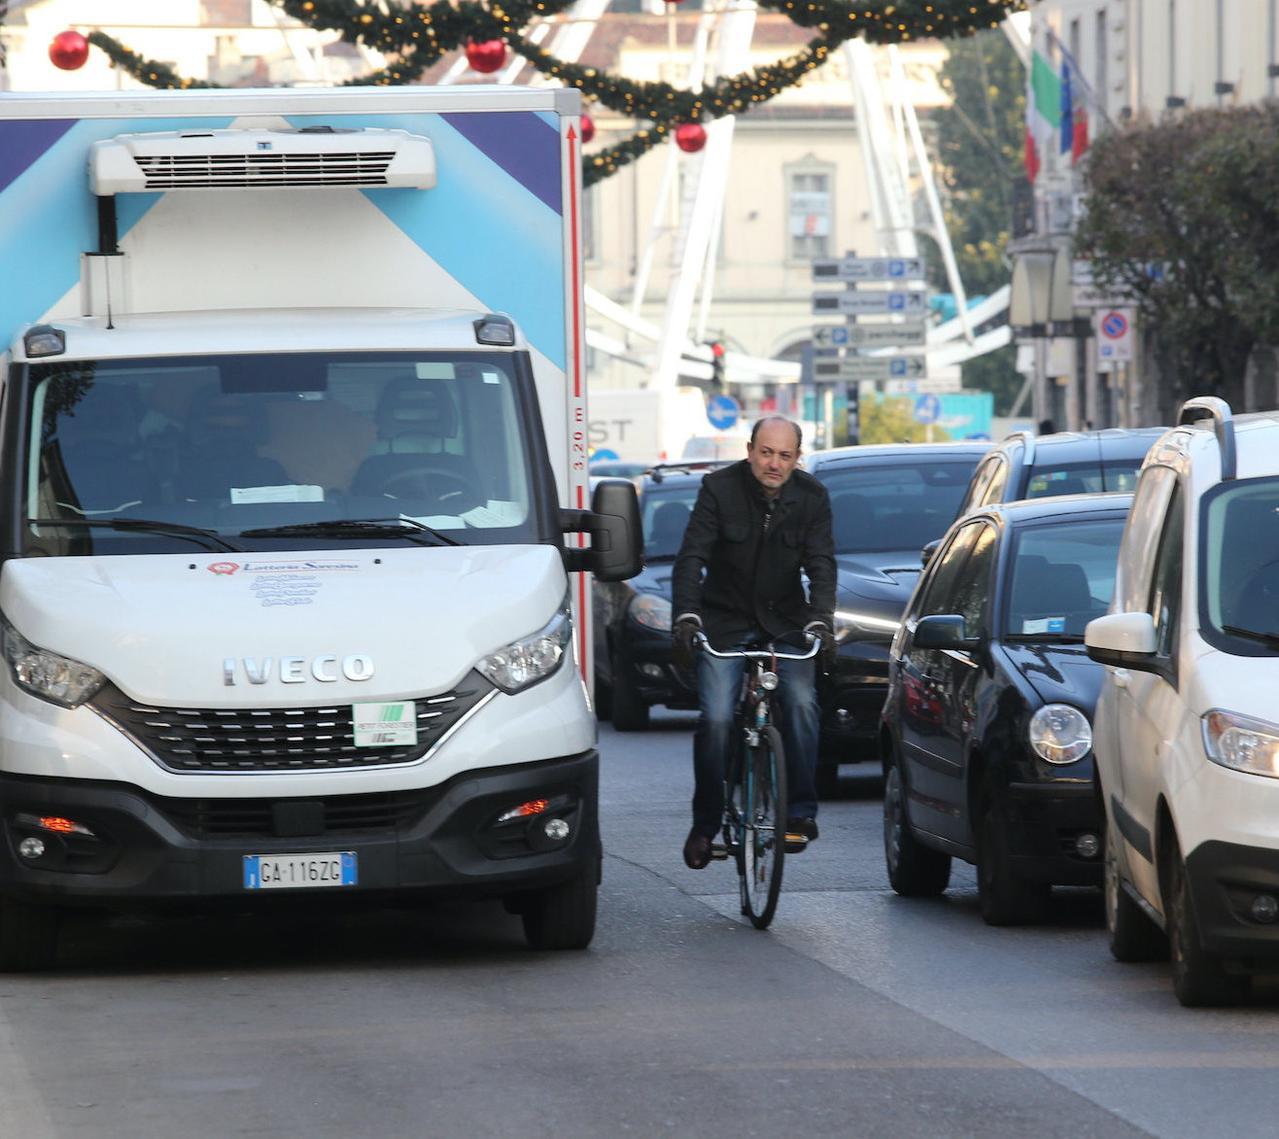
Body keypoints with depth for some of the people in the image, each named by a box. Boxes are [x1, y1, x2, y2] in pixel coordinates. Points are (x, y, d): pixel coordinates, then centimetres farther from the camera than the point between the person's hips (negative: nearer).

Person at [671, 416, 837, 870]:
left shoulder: (812, 497, -7)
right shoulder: (719, 488, -12)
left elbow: (821, 564, -10)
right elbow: (691, 557, -17)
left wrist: (821, 621, -27)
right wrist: (686, 617, -31)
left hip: (785, 620, 1)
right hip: (725, 620, -1)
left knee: (802, 703, -20)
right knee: (716, 718, -12)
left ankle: (800, 809, -10)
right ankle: (705, 824, 1)